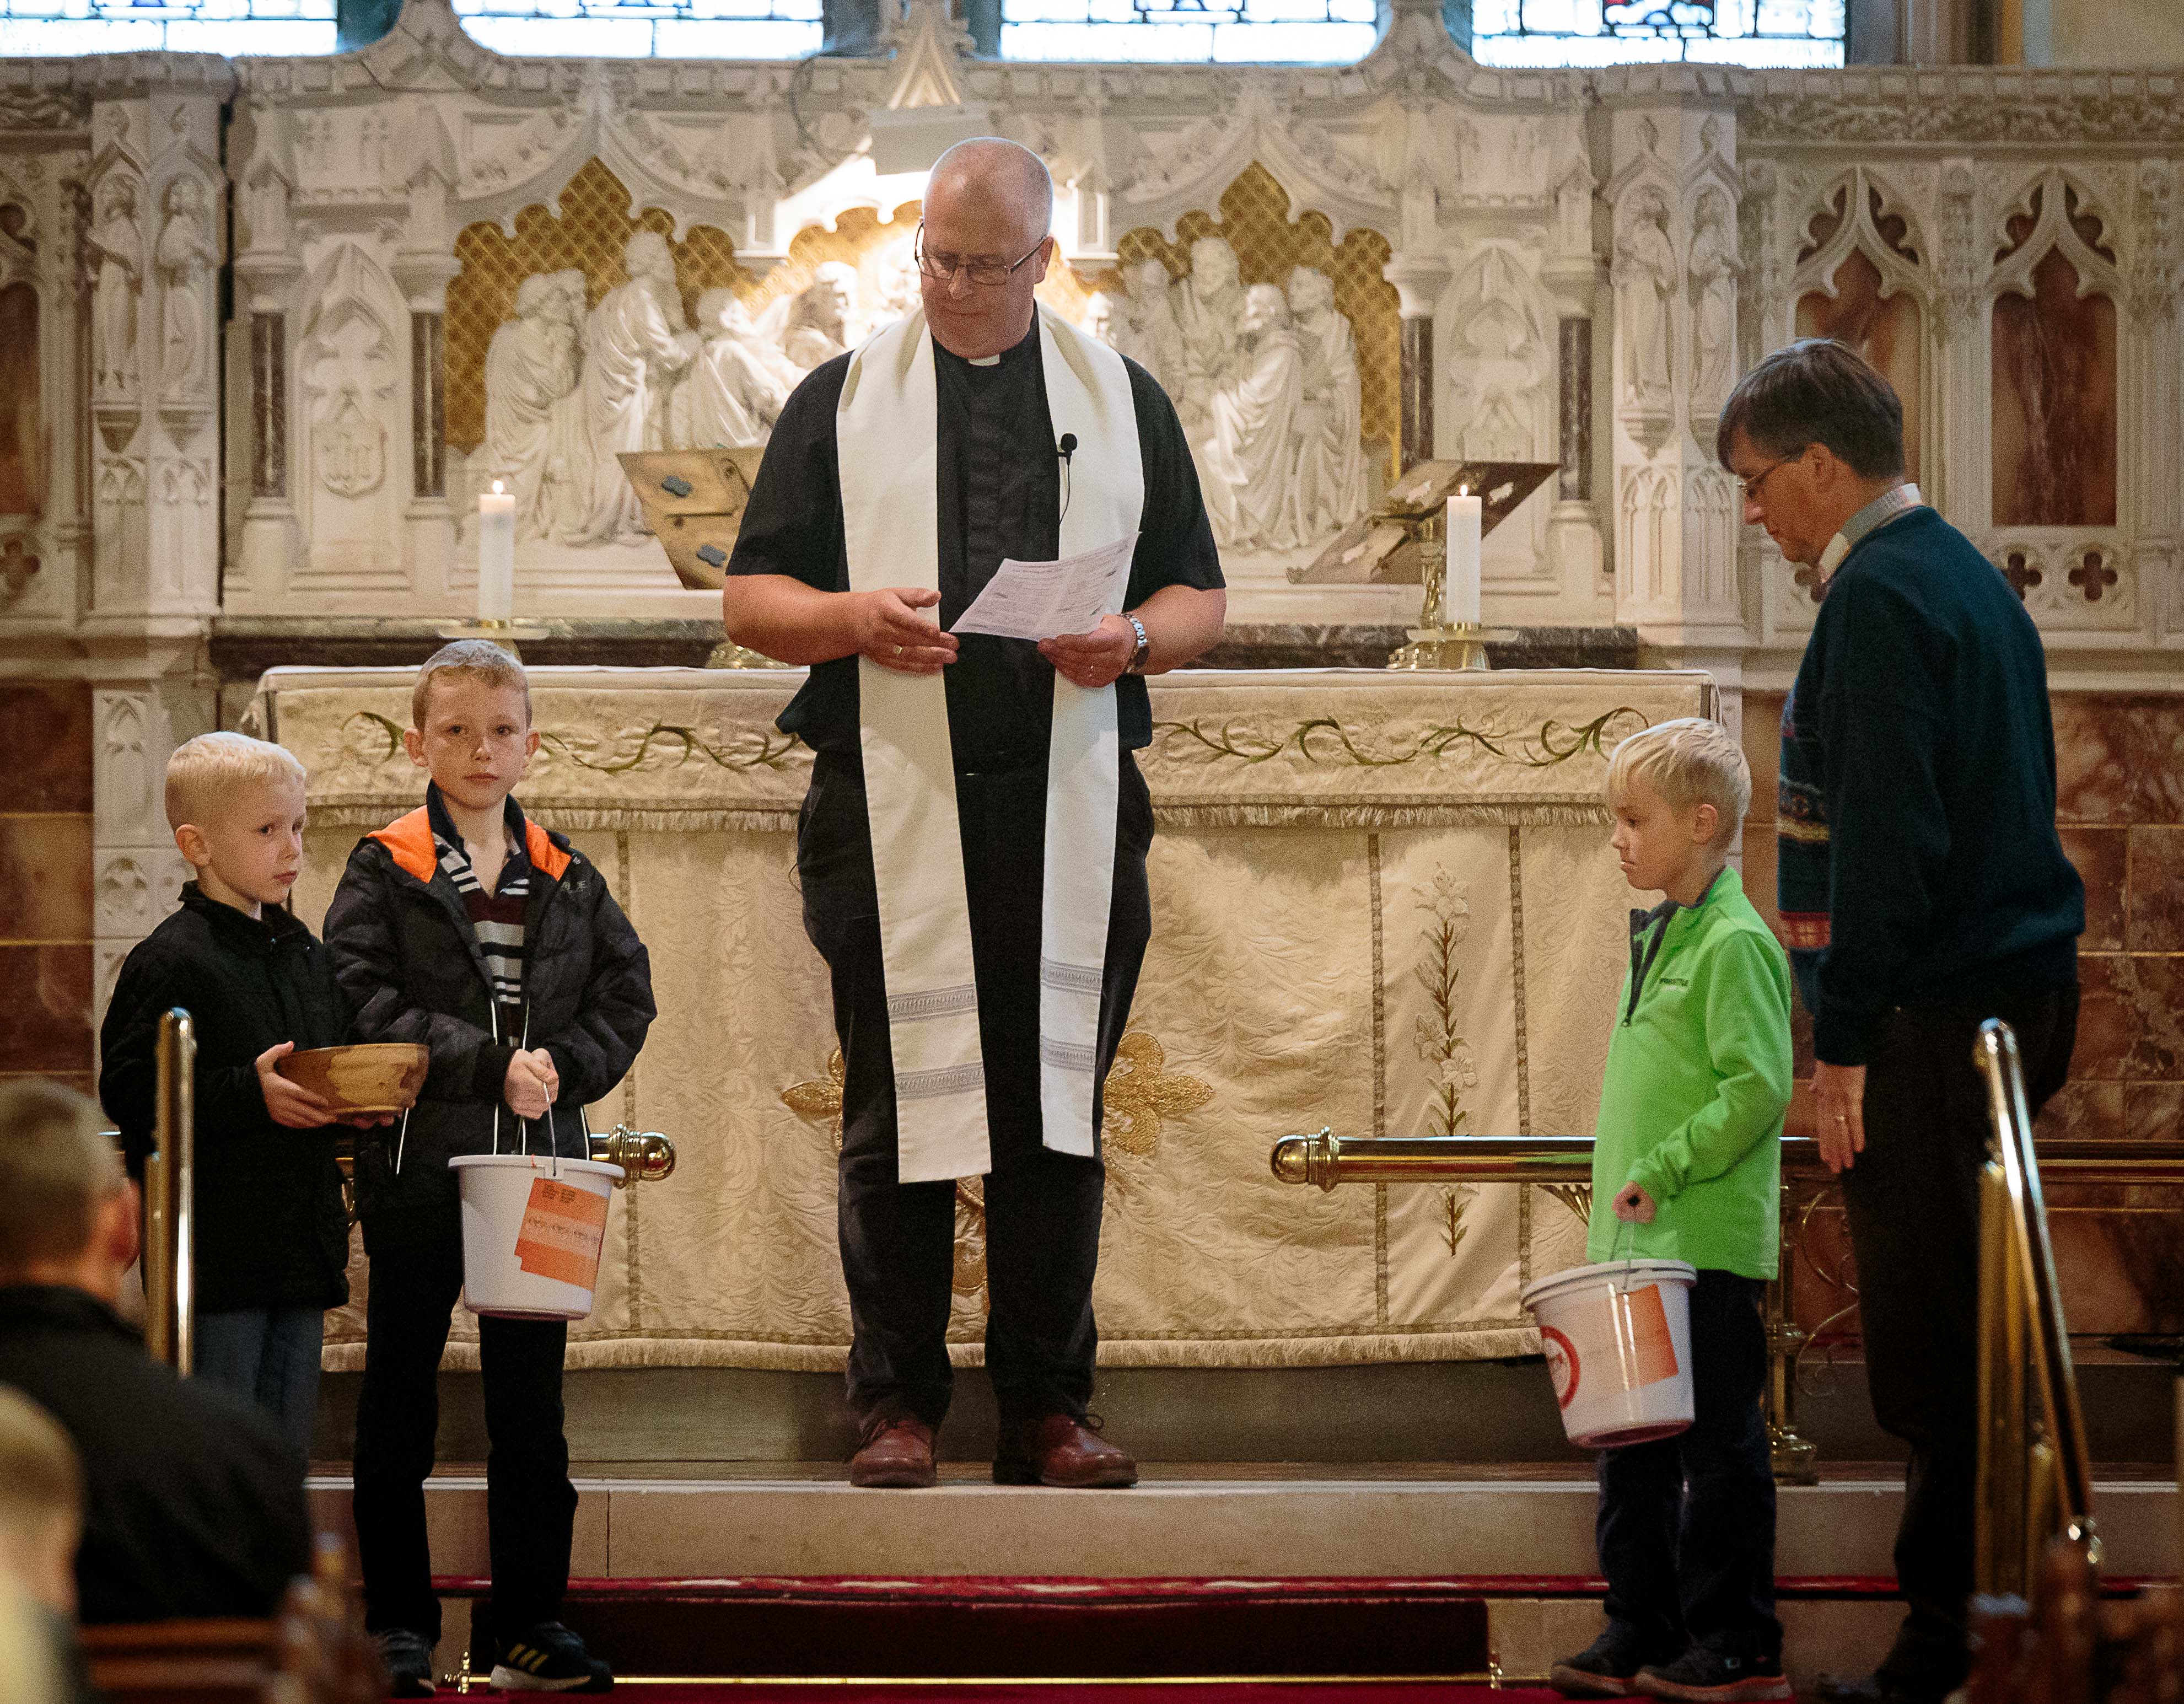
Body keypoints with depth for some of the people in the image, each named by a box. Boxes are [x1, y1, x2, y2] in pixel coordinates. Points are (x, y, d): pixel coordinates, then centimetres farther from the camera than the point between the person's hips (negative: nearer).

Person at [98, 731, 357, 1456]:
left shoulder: (308, 956, 13)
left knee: (286, 1450, 12)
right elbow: (130, 1092, -16)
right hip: (217, 1254, -7)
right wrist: (251, 1094, -23)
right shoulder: (170, 961, -11)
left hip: (303, 1248, 7)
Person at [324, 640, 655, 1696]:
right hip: (415, 1166, -3)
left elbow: (626, 997, 7)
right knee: (399, 1399, 5)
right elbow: (362, 1005, -13)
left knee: (530, 1400, 8)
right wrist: (488, 1068, -19)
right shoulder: (384, 873, -2)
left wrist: (561, 1067, -12)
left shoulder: (567, 881, 9)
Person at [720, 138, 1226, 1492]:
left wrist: (1135, 640, -7)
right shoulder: (842, 401, 11)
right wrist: (856, 619, -12)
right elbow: (751, 599, 8)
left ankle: (1049, 1408, 9)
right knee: (896, 1119, -2)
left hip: (1072, 808, 1)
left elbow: (1200, 597, 15)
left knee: (1059, 1113, 2)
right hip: (891, 808, -1)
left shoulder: (1122, 401, 15)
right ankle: (899, 1406, 6)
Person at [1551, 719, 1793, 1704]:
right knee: (1631, 1441, 12)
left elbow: (1759, 1088, -20)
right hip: (1637, 1243, 9)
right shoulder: (1657, 937, 16)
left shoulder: (1735, 943, -13)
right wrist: (1620, 1200, 17)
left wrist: (1664, 1170, -20)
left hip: (1711, 1243, -9)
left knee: (1718, 1445, -2)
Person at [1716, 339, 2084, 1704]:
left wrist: (1845, 1040, -17)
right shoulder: (1969, 577, 18)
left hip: (1935, 1014, -10)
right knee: (1973, 1333, 13)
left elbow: (1885, 835, -19)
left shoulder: (1881, 595, -13)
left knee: (1932, 1350, -6)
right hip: (2021, 986, 10)